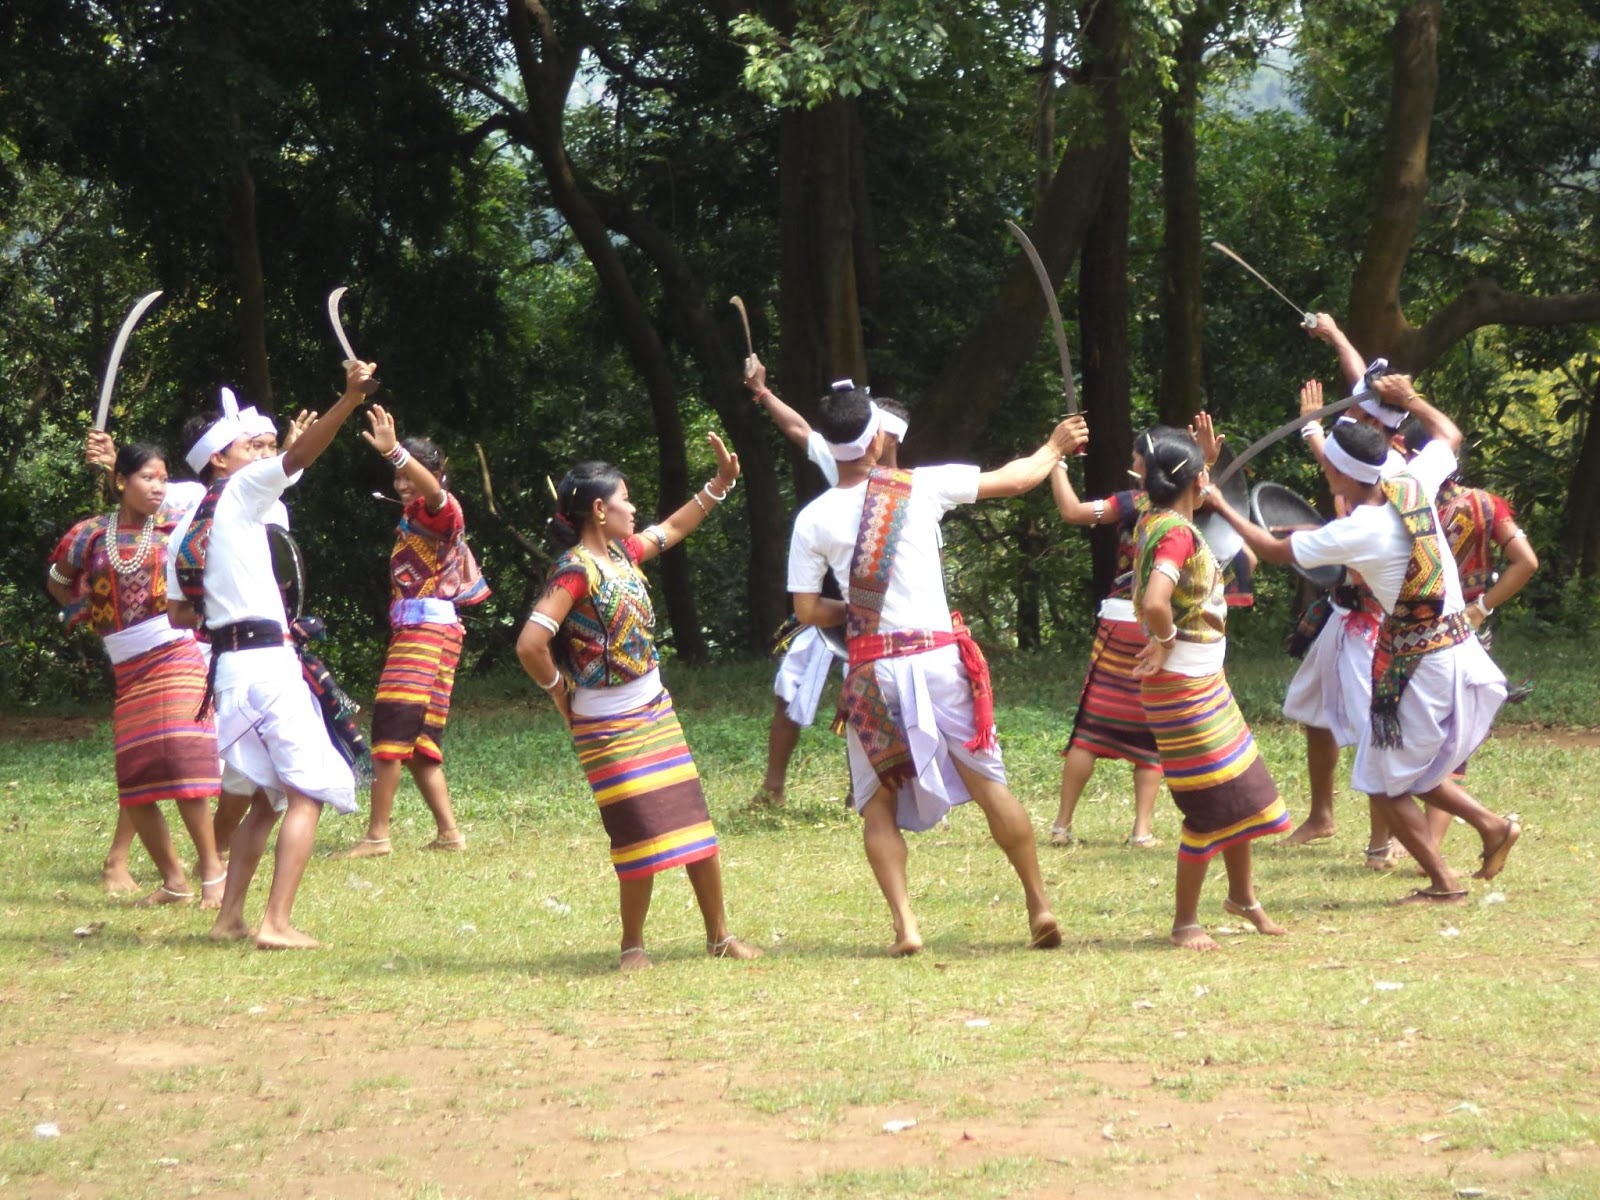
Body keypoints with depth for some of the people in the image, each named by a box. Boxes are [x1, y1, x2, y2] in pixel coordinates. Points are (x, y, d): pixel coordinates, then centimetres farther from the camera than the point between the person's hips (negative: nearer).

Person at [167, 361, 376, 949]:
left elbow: (180, 614, 16)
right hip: (267, 659, -8)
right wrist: (349, 399, -28)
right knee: (307, 792, -8)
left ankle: (230, 918, 13)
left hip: (227, 663, 8)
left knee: (268, 797, 18)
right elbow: (299, 454, -18)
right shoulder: (239, 493, -3)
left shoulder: (185, 531, 16)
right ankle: (277, 923, -18)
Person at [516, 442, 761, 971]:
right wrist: (562, 695, -13)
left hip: (655, 713, 8)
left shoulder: (623, 552, 6)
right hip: (609, 729, -8)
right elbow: (531, 644, -26)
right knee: (644, 836, -7)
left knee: (695, 824, 7)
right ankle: (632, 945, 10)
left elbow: (672, 529, 27)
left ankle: (719, 935, 17)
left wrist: (721, 482, 22)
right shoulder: (576, 571, -19)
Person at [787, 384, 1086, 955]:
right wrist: (1055, 448, 28)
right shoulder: (922, 486, -2)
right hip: (940, 657, 0)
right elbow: (1015, 479, 9)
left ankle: (904, 923, -4)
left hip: (874, 670, 0)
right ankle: (1040, 905, 11)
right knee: (989, 784, 9)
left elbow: (807, 610, -1)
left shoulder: (812, 520, -2)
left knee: (878, 802, 9)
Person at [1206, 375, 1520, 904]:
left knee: (1386, 784, 6)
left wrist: (1222, 508, 5)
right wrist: (1409, 399, 26)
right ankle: (1492, 825, 14)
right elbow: (1449, 433, 18)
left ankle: (1444, 883, 9)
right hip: (1459, 647, 8)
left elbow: (1274, 549, -5)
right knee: (1411, 771, 22)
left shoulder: (1353, 533, -19)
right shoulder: (1413, 486, -3)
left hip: (1418, 665, -8)